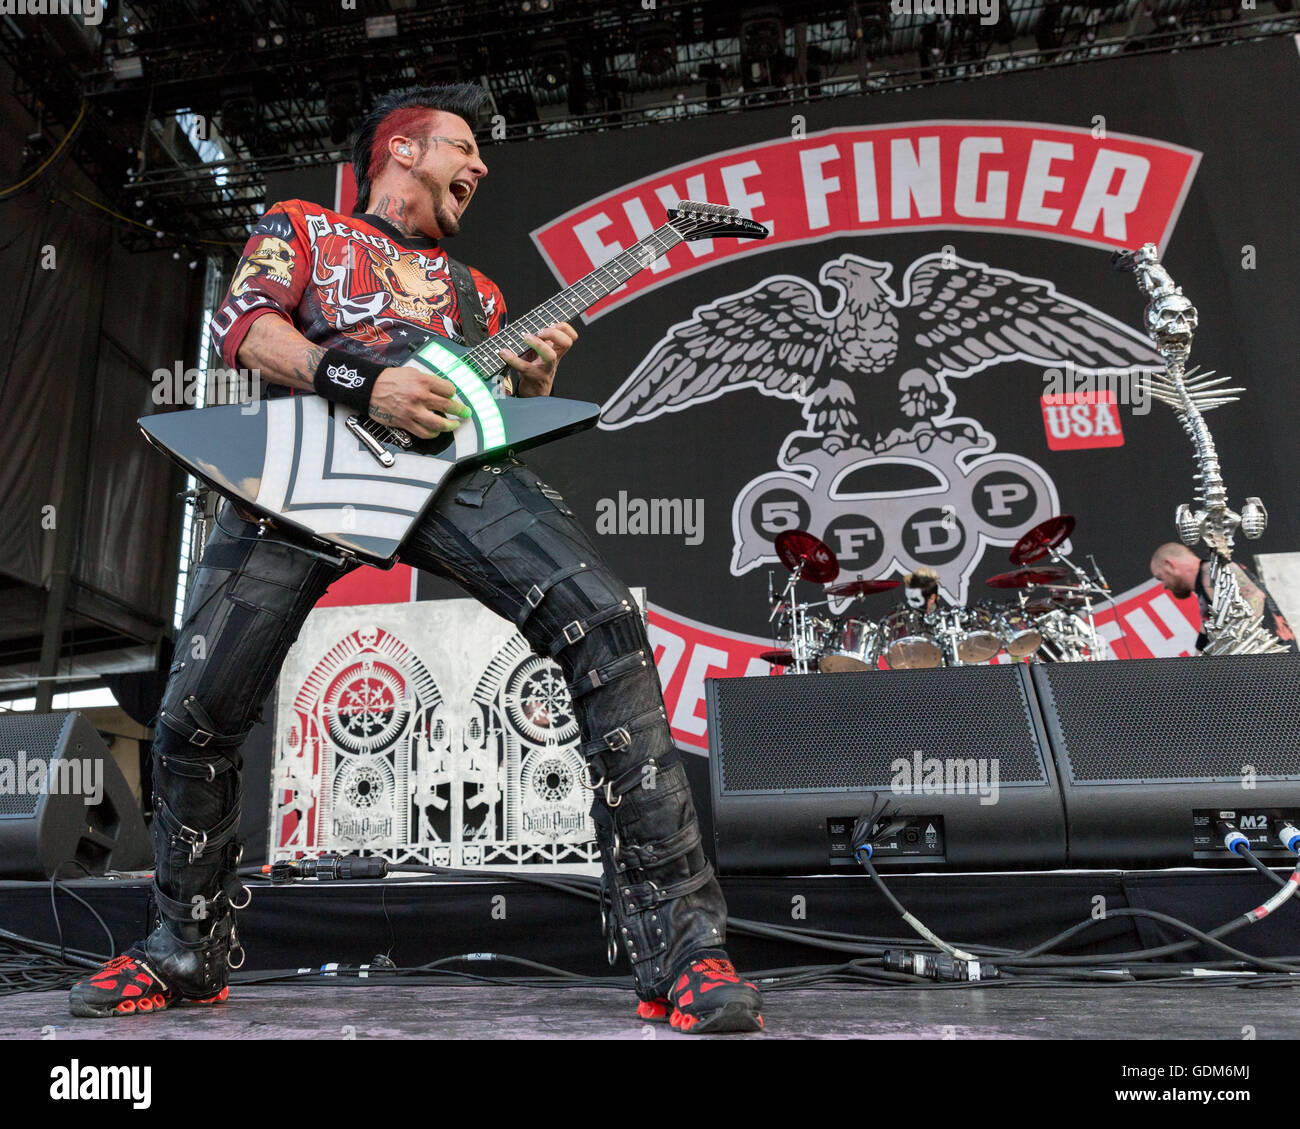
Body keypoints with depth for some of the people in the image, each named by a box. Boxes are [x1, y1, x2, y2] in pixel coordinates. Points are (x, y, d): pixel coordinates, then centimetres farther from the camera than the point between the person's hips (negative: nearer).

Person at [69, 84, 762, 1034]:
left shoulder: (473, 291, 34)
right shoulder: (299, 228, 25)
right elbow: (241, 324, 5)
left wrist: (532, 385, 5)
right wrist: (361, 379, -11)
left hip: (450, 459, 2)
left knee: (604, 627, -24)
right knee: (197, 713, -5)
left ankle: (678, 941, -21)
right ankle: (189, 954, 23)